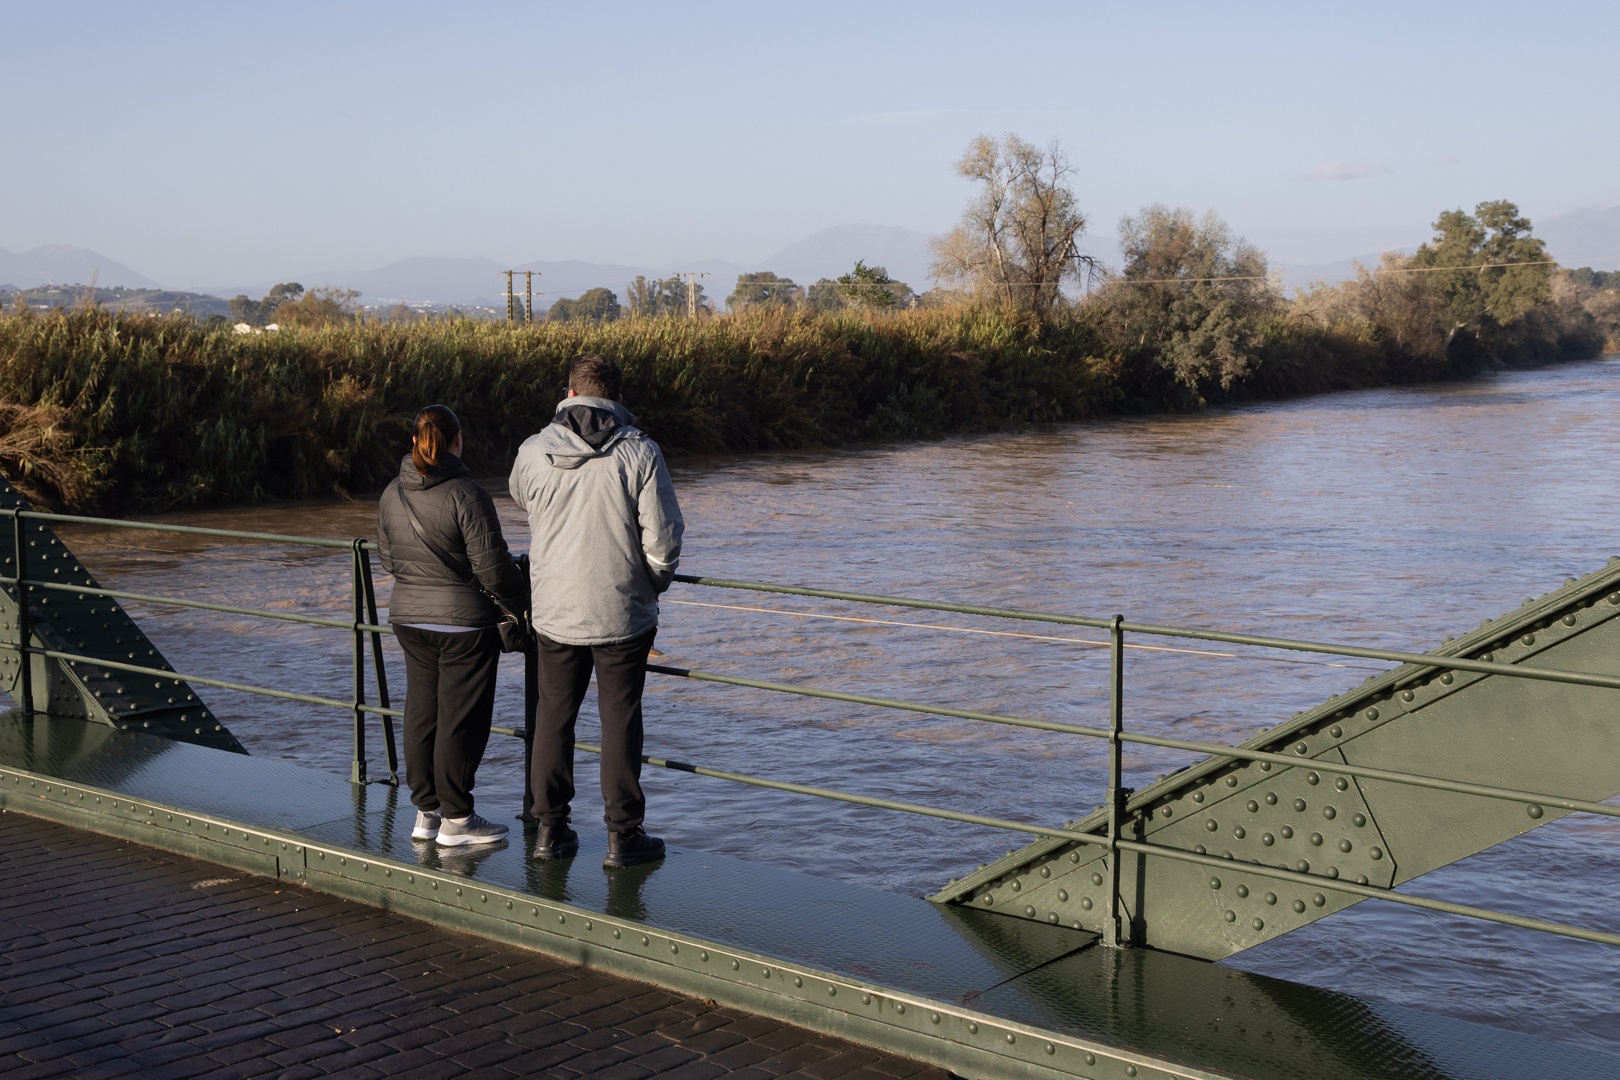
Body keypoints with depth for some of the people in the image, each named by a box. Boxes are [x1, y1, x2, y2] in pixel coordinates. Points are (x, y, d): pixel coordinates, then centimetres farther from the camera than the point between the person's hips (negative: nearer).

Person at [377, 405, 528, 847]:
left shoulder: (391, 495, 3)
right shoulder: (466, 494, -18)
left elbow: (390, 561, 14)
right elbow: (492, 566, -16)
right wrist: (522, 602, -1)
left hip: (409, 619, 7)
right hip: (464, 623, -6)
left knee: (421, 712, 13)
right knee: (461, 718, 1)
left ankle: (426, 811, 20)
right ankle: (456, 818, 7)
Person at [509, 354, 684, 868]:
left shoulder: (534, 452, -5)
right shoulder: (638, 452, -12)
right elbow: (663, 540, -12)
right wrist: (650, 587, 7)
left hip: (554, 616, 2)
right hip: (622, 615, -2)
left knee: (553, 717, 15)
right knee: (620, 721, 6)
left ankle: (551, 828, 21)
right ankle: (623, 835, 11)